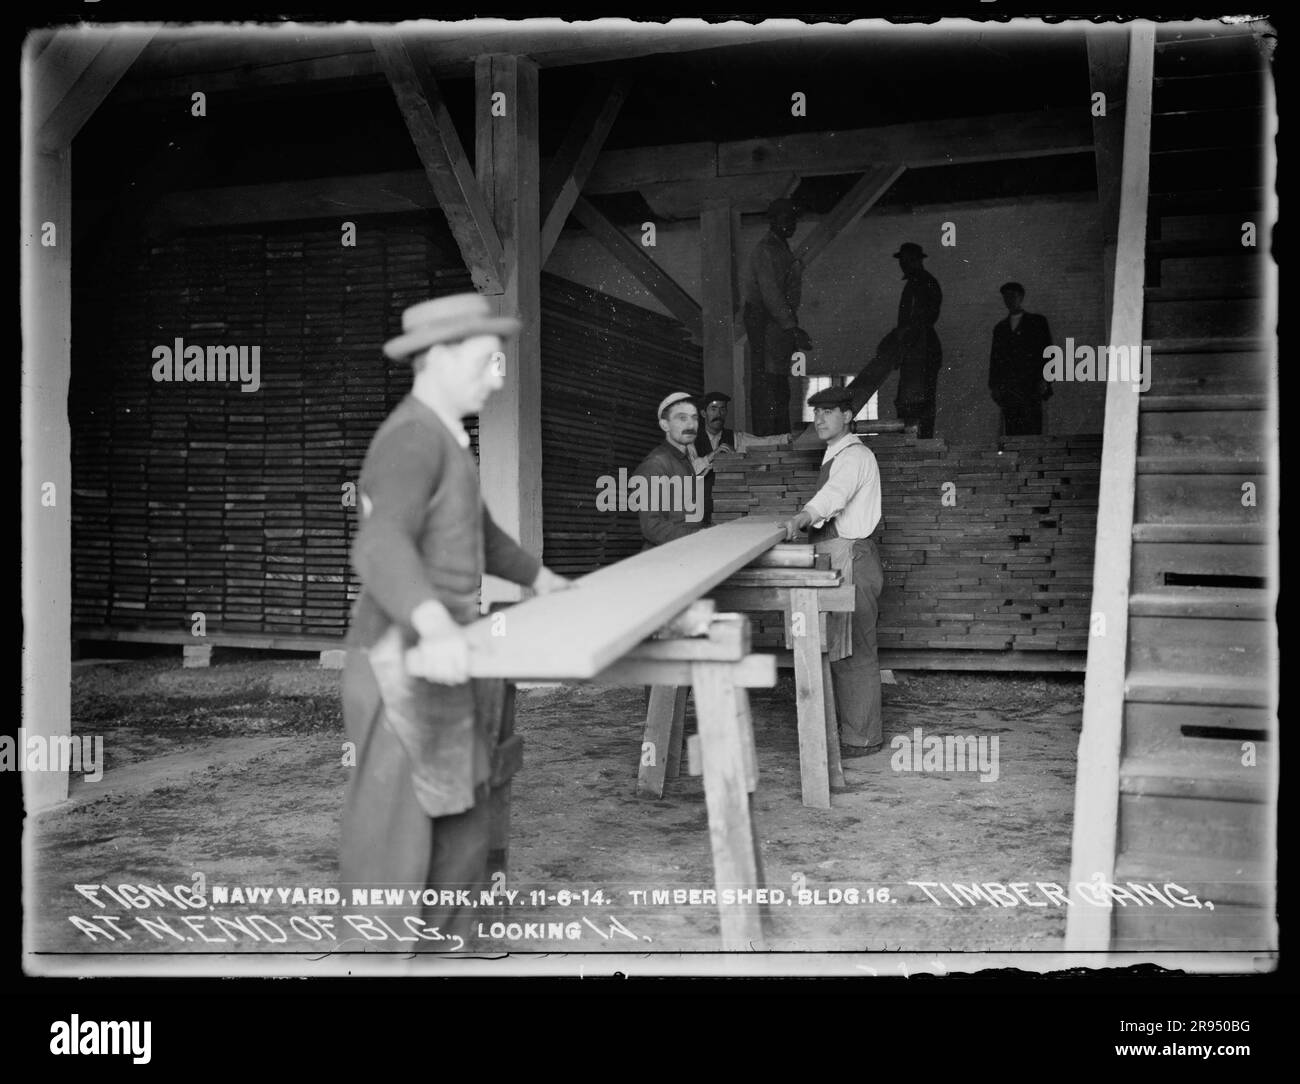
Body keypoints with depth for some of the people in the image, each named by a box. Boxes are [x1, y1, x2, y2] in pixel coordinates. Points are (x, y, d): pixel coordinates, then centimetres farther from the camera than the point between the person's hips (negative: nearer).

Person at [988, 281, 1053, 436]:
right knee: (1011, 434, -5)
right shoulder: (1000, 327, 22)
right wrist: (993, 385, 9)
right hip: (1007, 390, 3)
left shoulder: (1037, 322, 13)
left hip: (1031, 388, -3)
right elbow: (994, 358, 20)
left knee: (1032, 432, -12)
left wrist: (1044, 380, -5)